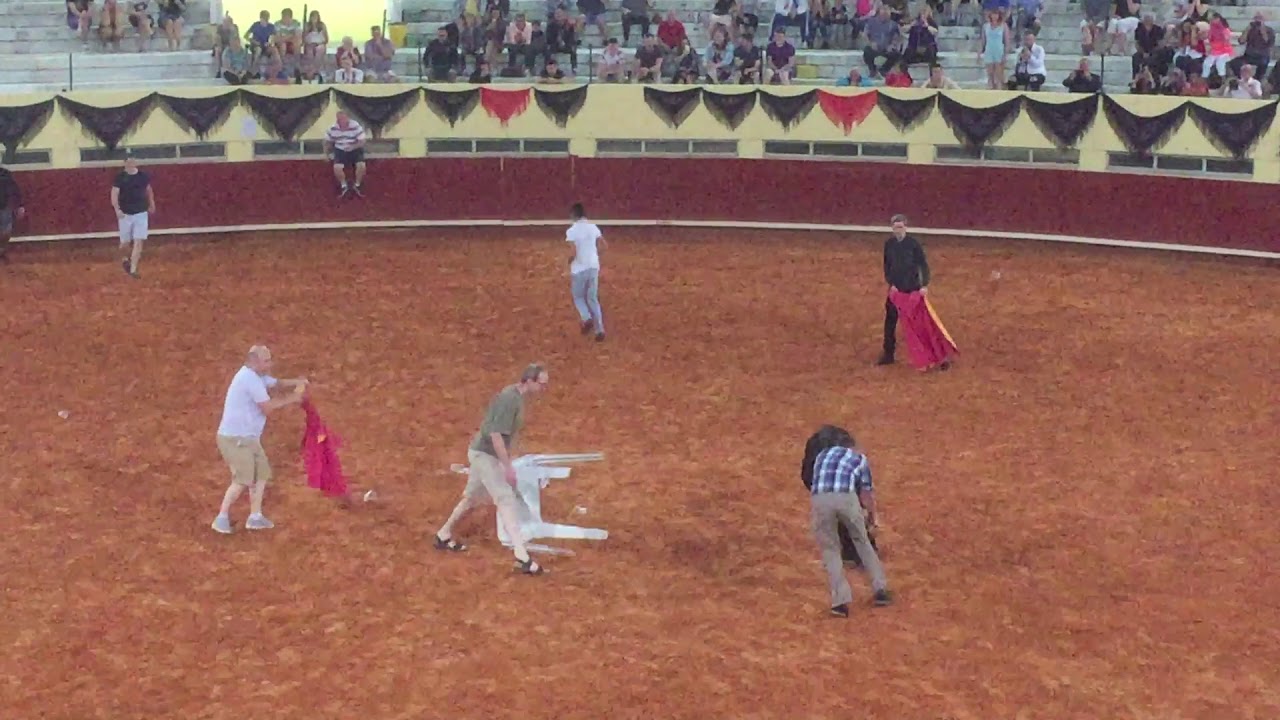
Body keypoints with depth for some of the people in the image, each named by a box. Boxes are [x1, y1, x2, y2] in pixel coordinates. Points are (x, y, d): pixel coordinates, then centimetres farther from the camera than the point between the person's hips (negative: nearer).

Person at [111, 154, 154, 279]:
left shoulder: (143, 176, 0)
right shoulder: (120, 177, -8)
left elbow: (148, 190, 18)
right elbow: (114, 194, -15)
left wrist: (151, 204, 28)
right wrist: (117, 209, -29)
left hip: (141, 213, 1)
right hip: (125, 214, -1)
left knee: (138, 241, -8)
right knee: (125, 243, 6)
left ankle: (133, 269, -6)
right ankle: (128, 258, 39)